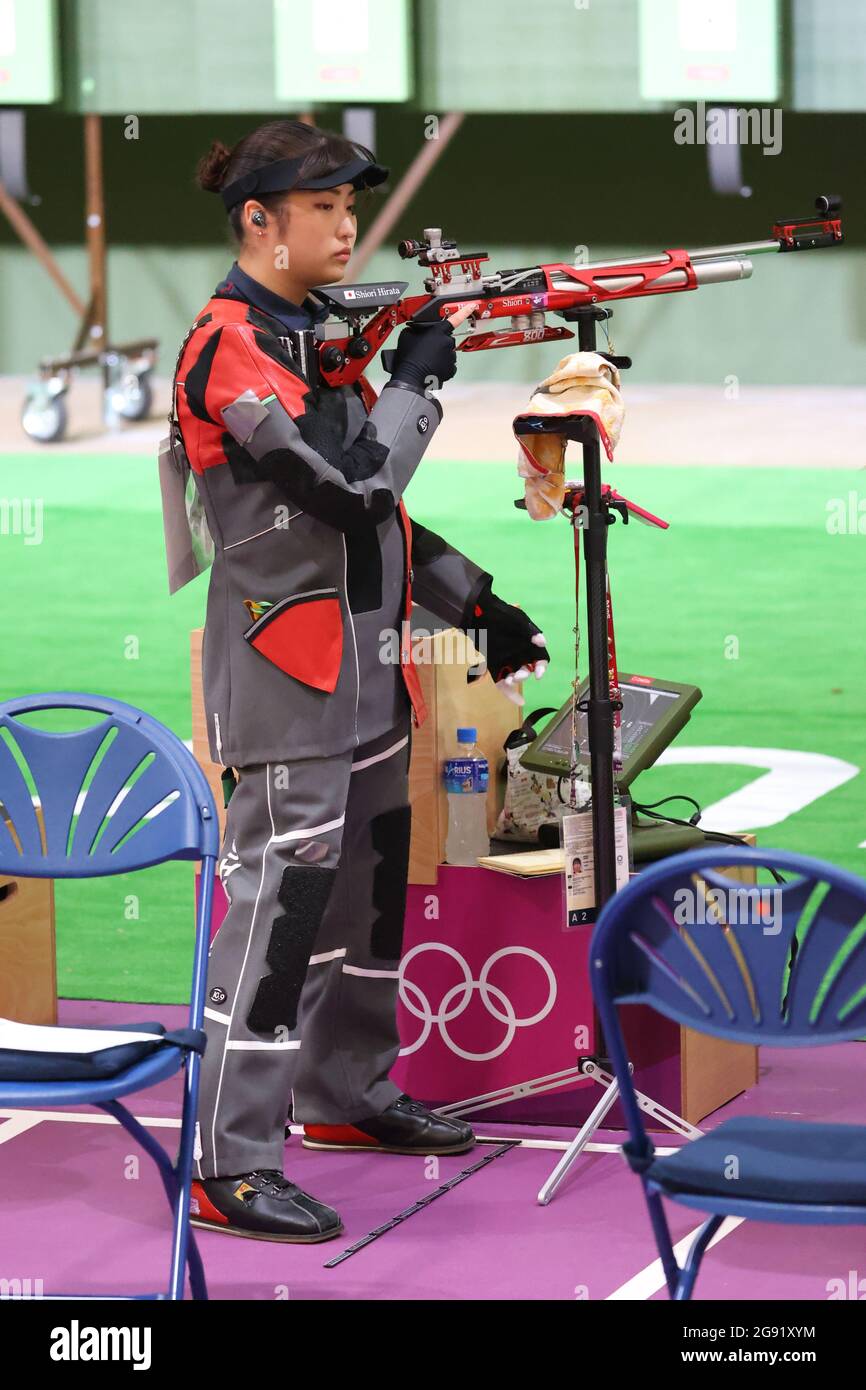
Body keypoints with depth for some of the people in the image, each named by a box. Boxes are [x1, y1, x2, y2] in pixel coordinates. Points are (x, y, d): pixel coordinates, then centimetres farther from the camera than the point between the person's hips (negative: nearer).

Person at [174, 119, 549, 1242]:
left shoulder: (326, 331, 15)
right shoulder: (231, 347, -14)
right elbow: (353, 474, -23)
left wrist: (473, 602, 17)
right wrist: (422, 374, -10)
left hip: (366, 664, 10)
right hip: (287, 671, -10)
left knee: (370, 884, 18)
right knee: (280, 897, -11)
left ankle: (349, 1096, 33)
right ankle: (231, 1169, -10)